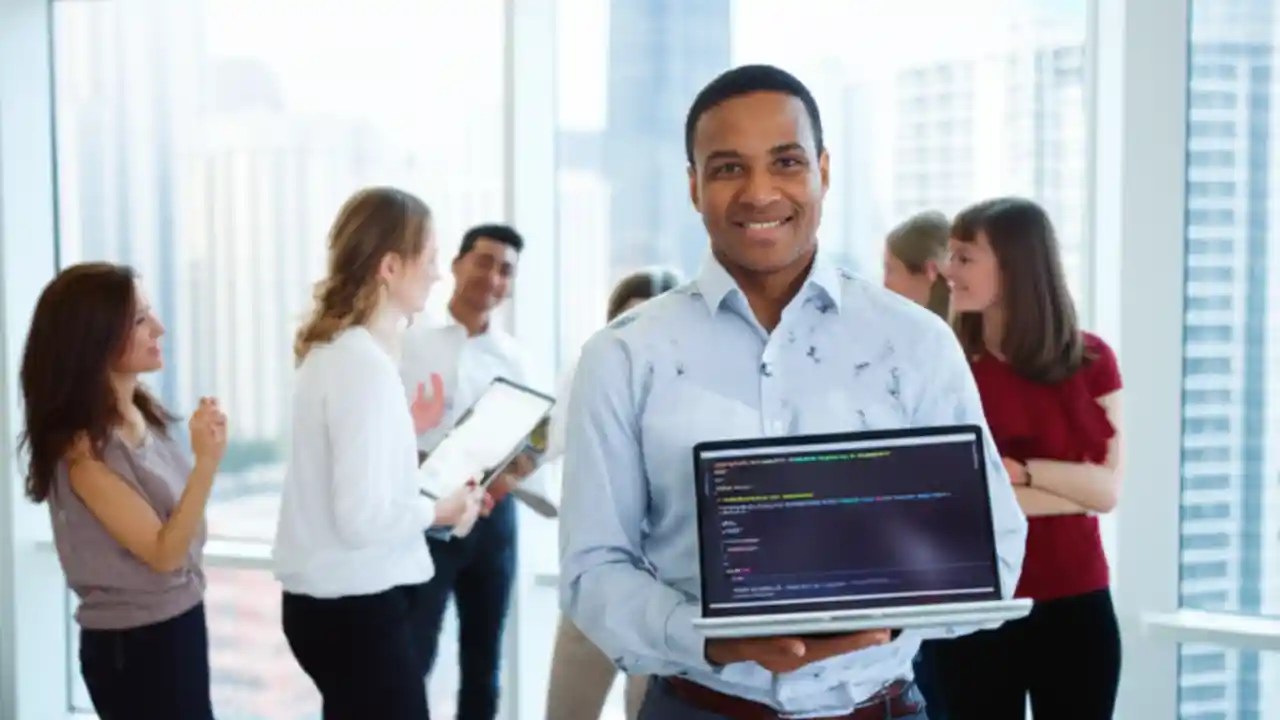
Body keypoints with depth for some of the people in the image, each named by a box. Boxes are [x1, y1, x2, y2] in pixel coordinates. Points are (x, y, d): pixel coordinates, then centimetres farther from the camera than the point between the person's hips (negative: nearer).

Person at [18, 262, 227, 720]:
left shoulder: (144, 413, 3)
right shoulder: (84, 447, -21)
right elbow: (162, 551, -24)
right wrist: (208, 460, -33)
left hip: (179, 623, 8)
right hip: (131, 645, -8)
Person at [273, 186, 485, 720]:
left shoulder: (331, 350, 7)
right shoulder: (365, 364, -20)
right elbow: (364, 517, -24)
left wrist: (405, 429, 15)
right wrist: (440, 510, -9)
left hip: (330, 600, 10)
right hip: (358, 607, -10)